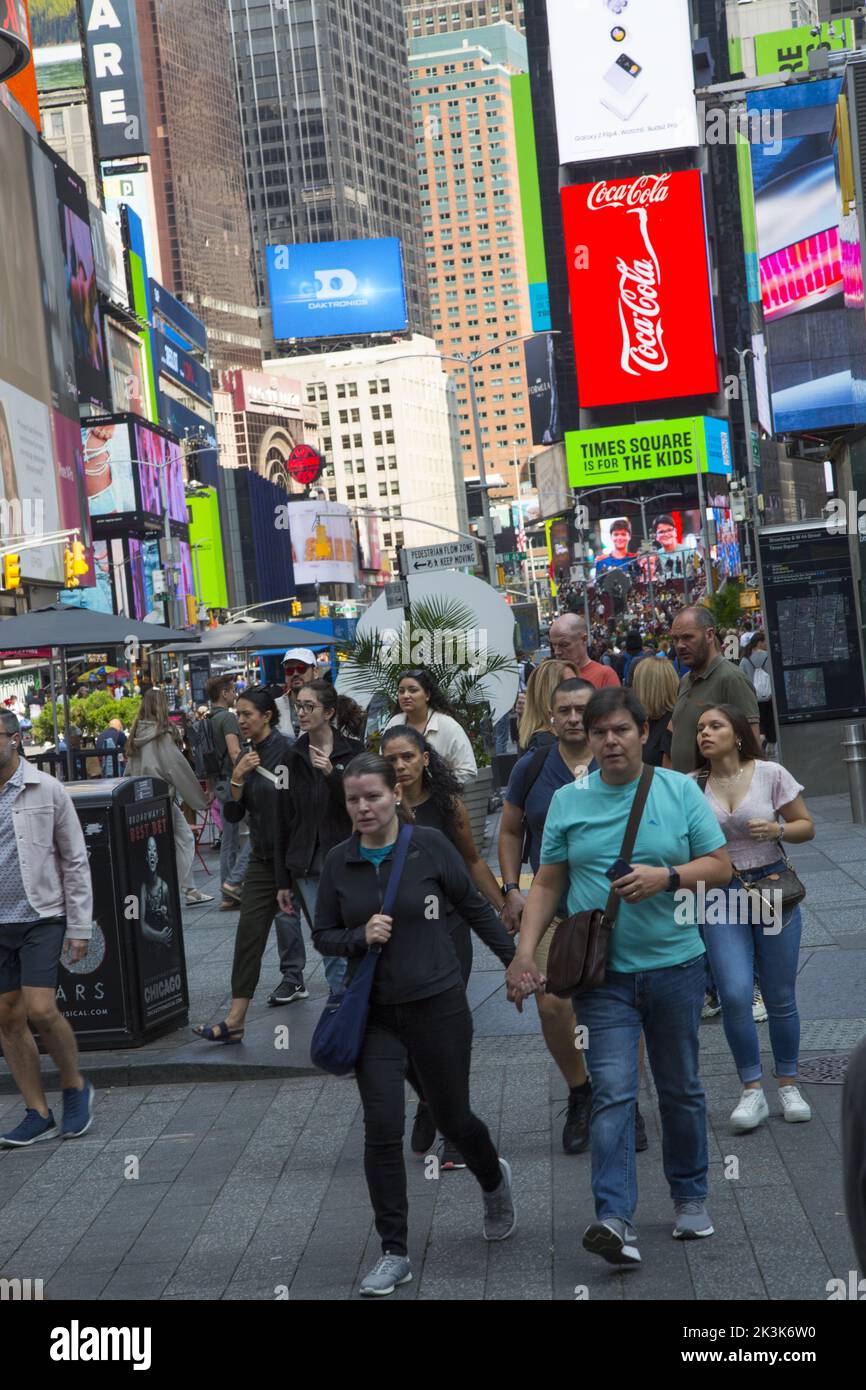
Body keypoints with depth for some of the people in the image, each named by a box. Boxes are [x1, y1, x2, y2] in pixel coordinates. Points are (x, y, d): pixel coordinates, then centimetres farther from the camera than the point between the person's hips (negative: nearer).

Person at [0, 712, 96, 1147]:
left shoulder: (47, 790, -3)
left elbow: (75, 862, 0)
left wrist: (80, 927, -3)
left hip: (41, 917, -3)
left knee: (40, 1010, -13)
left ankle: (75, 1086, 13)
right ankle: (38, 1114, 17)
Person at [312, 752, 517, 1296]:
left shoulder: (429, 845, -9)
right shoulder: (339, 861, -1)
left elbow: (475, 907, 1)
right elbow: (323, 935, 6)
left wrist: (515, 958, 1)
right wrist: (360, 937, -14)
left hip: (438, 1006, -2)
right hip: (374, 1013, 2)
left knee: (452, 1118, 13)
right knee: (382, 1130, -5)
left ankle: (495, 1181, 47)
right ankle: (395, 1254, 8)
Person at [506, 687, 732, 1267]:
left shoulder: (680, 790, 1)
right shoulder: (568, 800, 3)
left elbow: (720, 866, 1)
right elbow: (547, 884, 6)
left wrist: (667, 877, -17)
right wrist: (525, 952, -4)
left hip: (676, 965, 1)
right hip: (603, 973, 0)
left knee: (681, 1089, 14)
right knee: (613, 1093, -10)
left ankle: (691, 1197, 32)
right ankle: (615, 1220, -13)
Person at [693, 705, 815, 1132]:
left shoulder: (770, 774, -3)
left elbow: (806, 826, 3)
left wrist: (777, 830, -16)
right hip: (720, 895, 0)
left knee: (780, 997, 7)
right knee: (735, 994, -10)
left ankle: (788, 1085, 24)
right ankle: (752, 1091, 4)